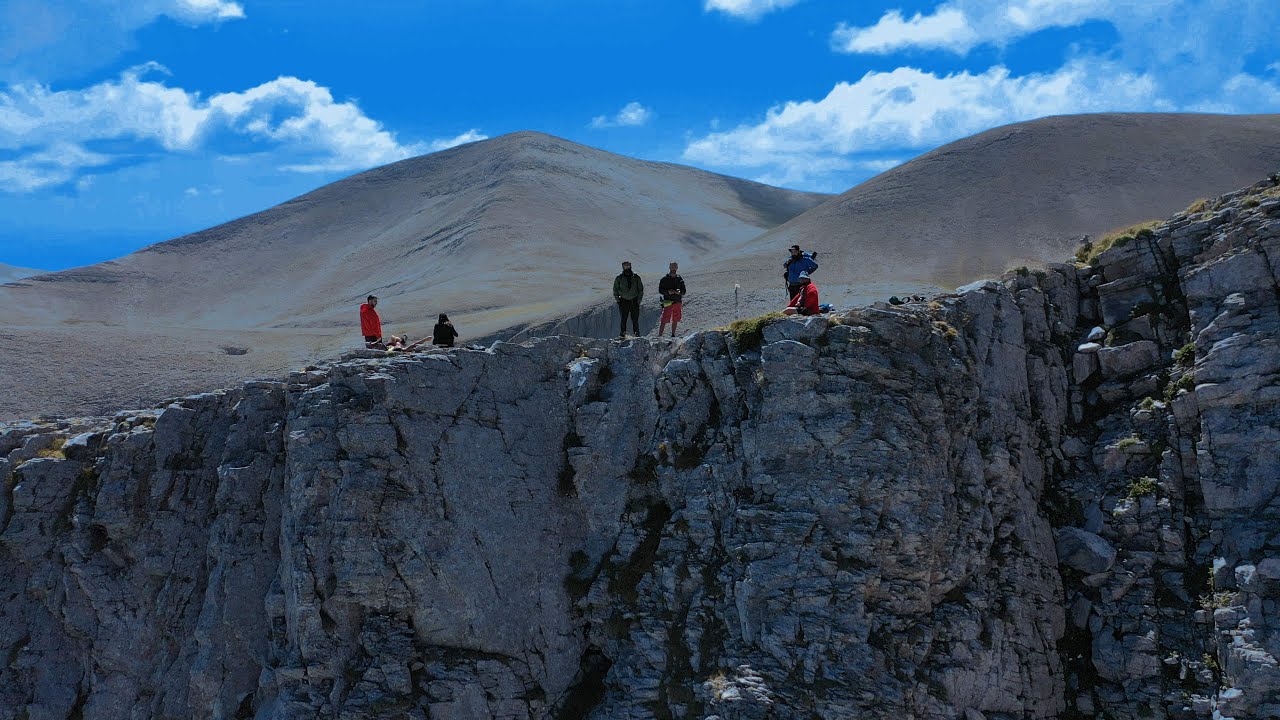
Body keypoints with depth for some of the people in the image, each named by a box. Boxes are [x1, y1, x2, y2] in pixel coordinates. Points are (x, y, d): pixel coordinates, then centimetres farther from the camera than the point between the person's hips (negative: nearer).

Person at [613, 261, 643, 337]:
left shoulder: (636, 278, 6)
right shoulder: (619, 278, 5)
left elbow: (641, 289, 10)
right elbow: (615, 290, 11)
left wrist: (639, 300, 1)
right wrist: (618, 300, 0)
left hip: (634, 301, 0)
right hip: (623, 301, 0)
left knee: (635, 319, -2)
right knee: (623, 319, -4)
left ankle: (636, 333, 5)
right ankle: (622, 333, 3)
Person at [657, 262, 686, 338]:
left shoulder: (680, 279, 11)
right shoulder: (664, 279, 2)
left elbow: (684, 291, 12)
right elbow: (660, 290, -2)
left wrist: (679, 292, -11)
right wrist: (668, 292, -19)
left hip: (677, 302, 4)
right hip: (668, 302, -4)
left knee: (675, 320, 9)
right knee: (664, 320, -8)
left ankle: (673, 335, 19)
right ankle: (659, 335, -8)